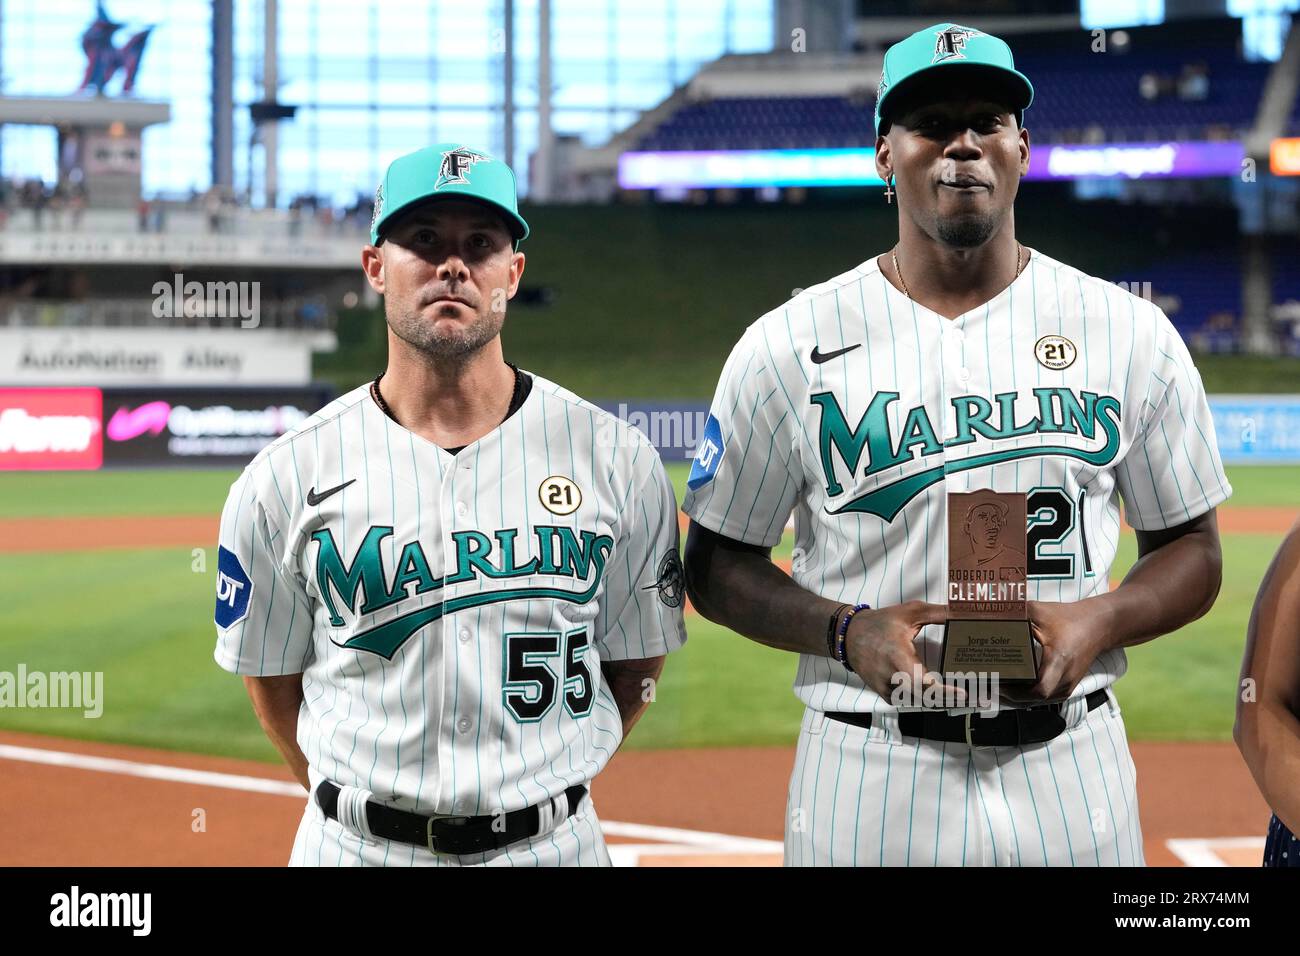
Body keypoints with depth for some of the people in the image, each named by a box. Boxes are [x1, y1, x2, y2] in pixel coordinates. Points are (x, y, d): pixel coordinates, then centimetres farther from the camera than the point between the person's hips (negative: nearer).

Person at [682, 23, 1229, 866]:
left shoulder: (1133, 336, 4)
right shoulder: (787, 346, -1)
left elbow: (1194, 550, 10)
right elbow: (717, 565, 4)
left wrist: (1101, 619, -11)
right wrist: (847, 631, -14)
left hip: (1072, 769, 1)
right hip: (871, 775, -1)